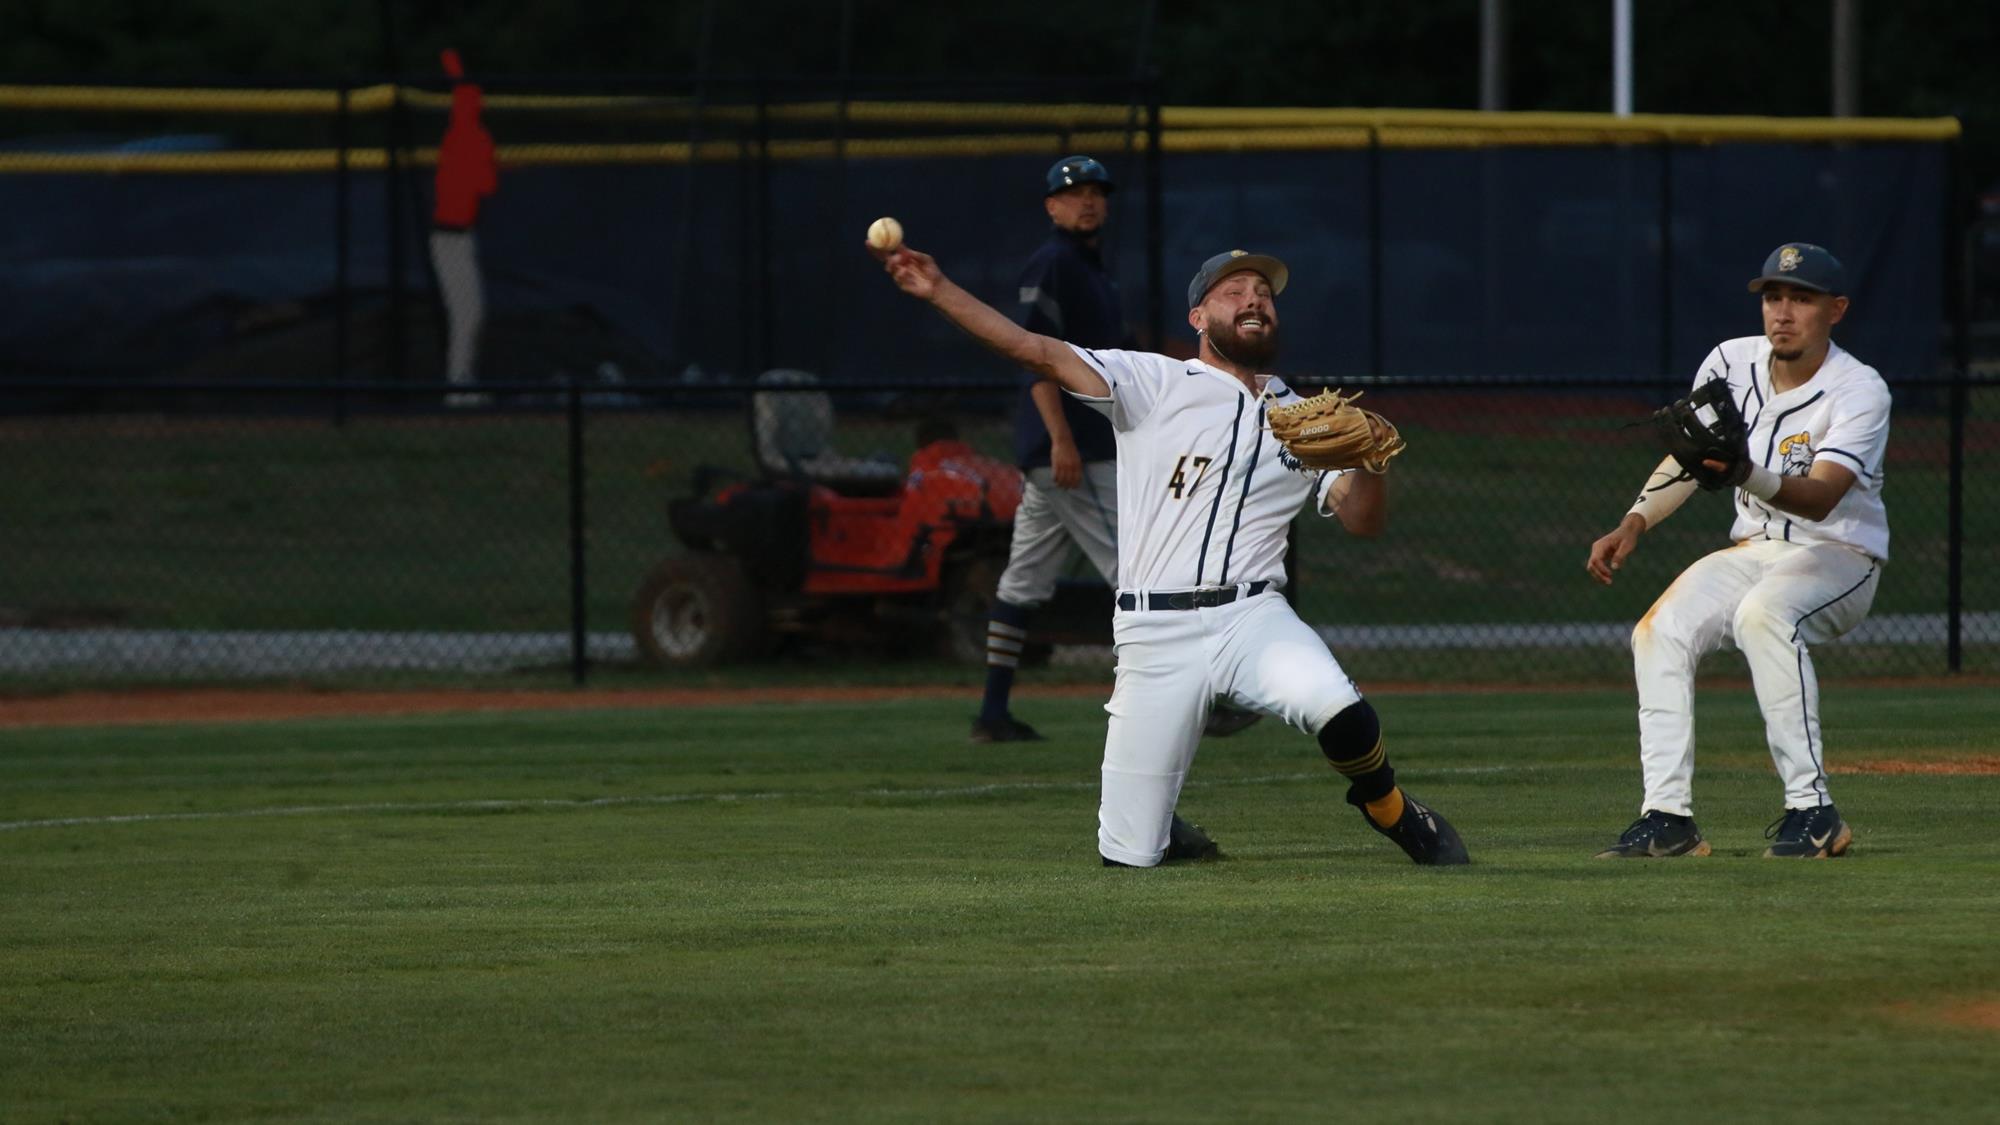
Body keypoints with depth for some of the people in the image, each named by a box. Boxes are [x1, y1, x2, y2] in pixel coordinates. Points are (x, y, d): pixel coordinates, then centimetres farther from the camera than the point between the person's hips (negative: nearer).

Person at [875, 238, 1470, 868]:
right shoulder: (1154, 384, 8)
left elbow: (1364, 521, 10)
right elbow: (1037, 351, -1)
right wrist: (939, 291, -13)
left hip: (1252, 619, 1)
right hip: (1155, 633, -1)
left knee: (1340, 714, -32)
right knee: (1129, 856, -5)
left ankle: (1388, 809, 0)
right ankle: (1173, 834, 33)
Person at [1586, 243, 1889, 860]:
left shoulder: (1860, 391, -18)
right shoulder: (1731, 363, -2)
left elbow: (1820, 499, -32)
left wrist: (1749, 478, -49)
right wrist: (1634, 523, -4)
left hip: (1839, 555, -6)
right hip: (1753, 550, 6)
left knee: (1763, 614, -36)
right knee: (1660, 632, -18)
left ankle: (1812, 809, -34)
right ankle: (1667, 816, -17)